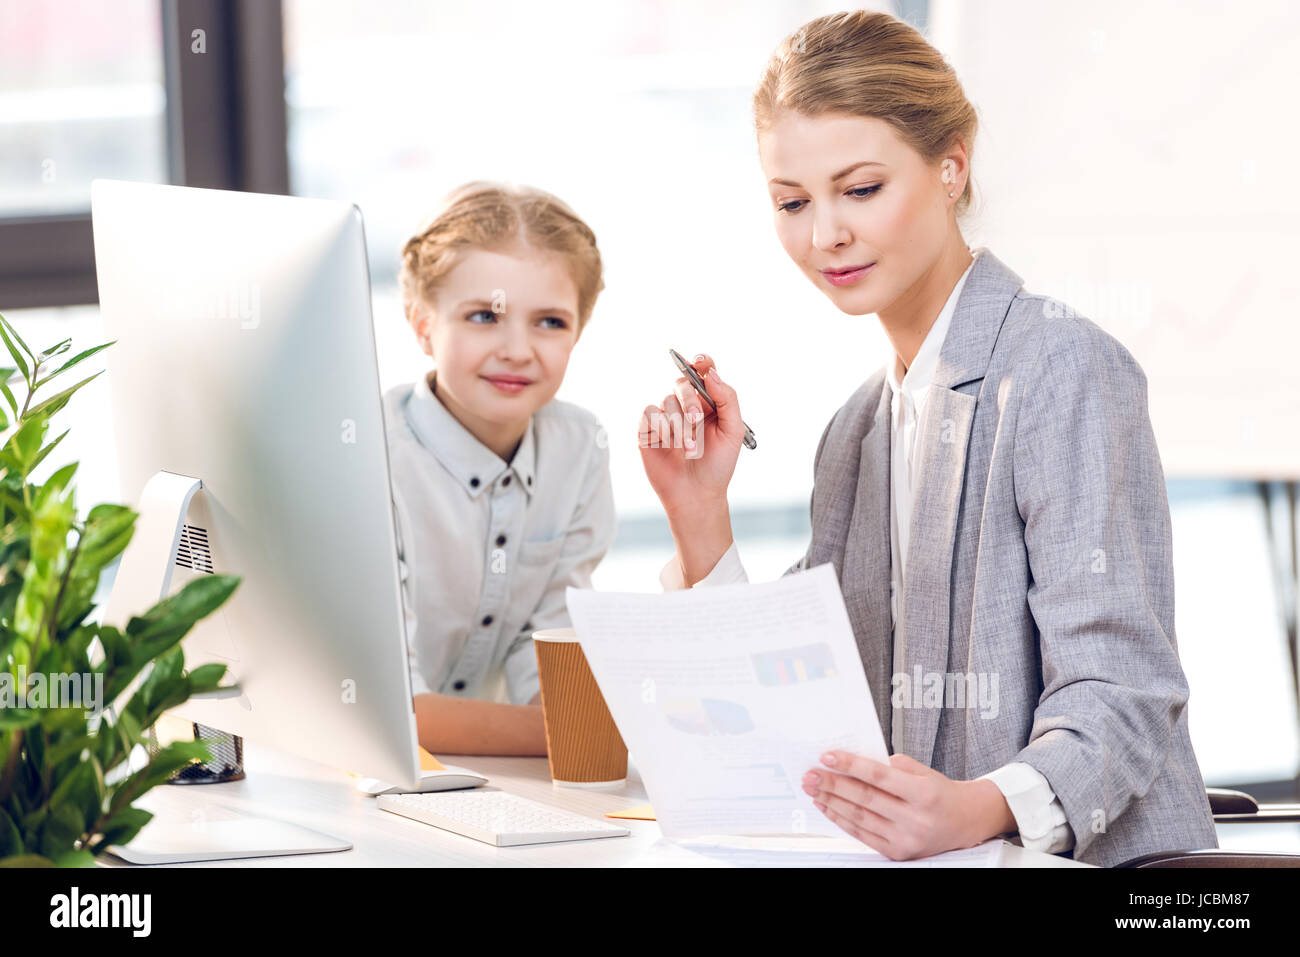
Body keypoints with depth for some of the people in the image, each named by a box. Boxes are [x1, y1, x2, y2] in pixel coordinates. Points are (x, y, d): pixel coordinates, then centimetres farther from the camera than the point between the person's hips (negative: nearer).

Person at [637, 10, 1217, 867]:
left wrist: (977, 810, -33)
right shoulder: (859, 430, 16)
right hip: (939, 889, 6)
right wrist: (698, 514, 3)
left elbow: (1117, 698, -15)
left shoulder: (1062, 370, -7)